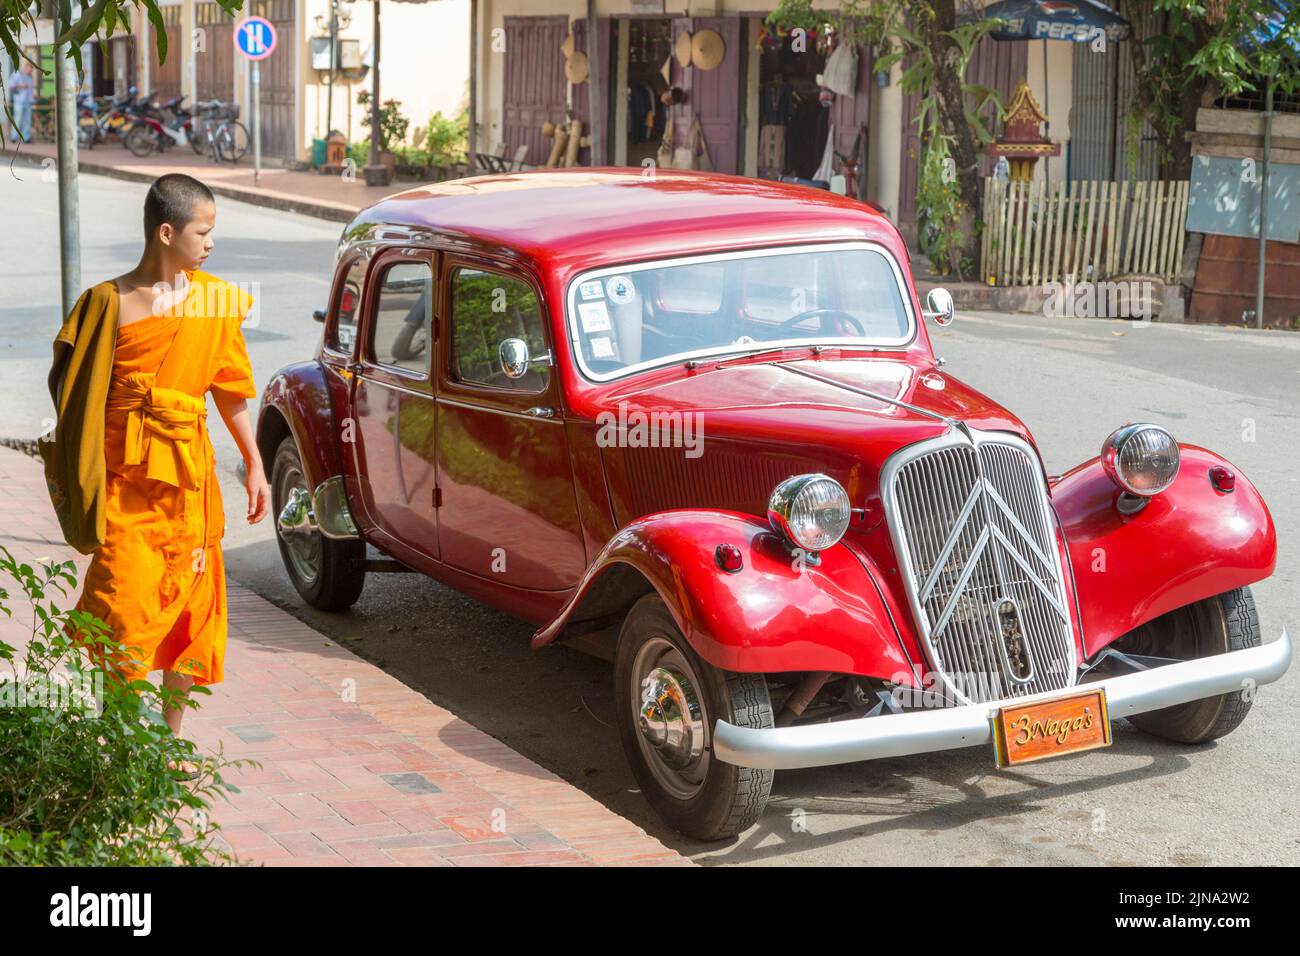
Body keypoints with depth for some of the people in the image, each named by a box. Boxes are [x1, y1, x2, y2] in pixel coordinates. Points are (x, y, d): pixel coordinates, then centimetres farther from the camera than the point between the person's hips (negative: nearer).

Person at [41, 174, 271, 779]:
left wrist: (254, 465, 13)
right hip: (125, 475, -3)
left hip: (189, 473, 4)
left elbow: (230, 388, 12)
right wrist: (76, 477, -4)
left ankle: (172, 742, 22)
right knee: (123, 605, -7)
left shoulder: (214, 301, 3)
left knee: (190, 609, 8)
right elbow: (72, 389, -1)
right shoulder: (111, 302, -6)